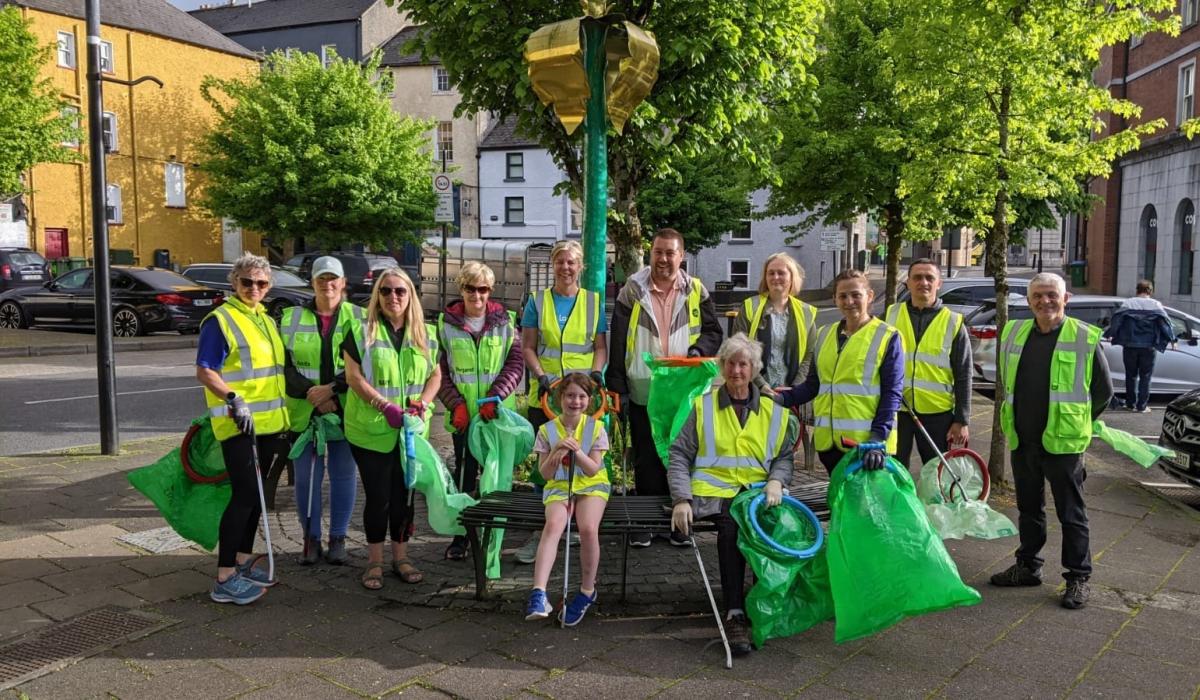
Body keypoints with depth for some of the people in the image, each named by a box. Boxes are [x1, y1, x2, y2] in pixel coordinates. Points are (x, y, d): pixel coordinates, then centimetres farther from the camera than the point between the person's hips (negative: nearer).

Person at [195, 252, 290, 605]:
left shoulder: (266, 320, 16)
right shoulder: (220, 320, -9)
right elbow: (205, 371, -15)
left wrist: (282, 422, 21)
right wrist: (234, 399, -29)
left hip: (268, 423, 8)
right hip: (237, 424, -8)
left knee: (255, 493, 15)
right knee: (245, 494, -10)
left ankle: (244, 560, 28)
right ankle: (225, 578, -4)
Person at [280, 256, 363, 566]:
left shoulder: (358, 318, 4)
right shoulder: (292, 318, 7)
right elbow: (285, 364, 0)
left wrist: (332, 388, -16)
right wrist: (312, 395, -13)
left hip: (345, 410, -1)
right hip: (304, 412, 1)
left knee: (343, 473, 4)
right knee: (306, 475, 5)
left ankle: (338, 538, 17)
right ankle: (311, 538, 18)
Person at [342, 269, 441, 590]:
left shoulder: (425, 334, 9)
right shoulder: (362, 331, -2)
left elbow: (436, 374, 12)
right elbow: (353, 376, -8)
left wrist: (423, 402, -7)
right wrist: (385, 406, -17)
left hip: (411, 429, 3)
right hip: (371, 430, -3)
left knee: (403, 494, 10)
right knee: (378, 495, 2)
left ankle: (400, 557, 24)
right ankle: (375, 561, 17)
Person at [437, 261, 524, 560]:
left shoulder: (504, 322, 2)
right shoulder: (446, 323, 2)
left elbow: (516, 364, -2)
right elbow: (439, 370, 2)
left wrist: (495, 397, -14)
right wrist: (456, 404, -9)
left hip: (497, 413, 0)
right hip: (463, 415, 0)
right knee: (464, 474, 3)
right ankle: (460, 536, 14)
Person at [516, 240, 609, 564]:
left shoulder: (593, 301, 10)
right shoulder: (537, 301, 8)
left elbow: (601, 346, 11)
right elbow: (527, 347, 4)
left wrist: (596, 371, -7)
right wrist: (542, 376, -11)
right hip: (545, 394, 0)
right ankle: (540, 531, 6)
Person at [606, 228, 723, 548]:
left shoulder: (696, 291, 5)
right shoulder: (633, 290, 0)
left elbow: (713, 330, 10)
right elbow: (618, 343, -1)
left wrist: (698, 351, -12)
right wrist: (617, 387, -6)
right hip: (643, 391, -1)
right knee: (646, 461, 7)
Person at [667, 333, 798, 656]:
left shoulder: (773, 413, 19)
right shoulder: (704, 407, 13)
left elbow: (784, 456, 18)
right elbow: (679, 455, 7)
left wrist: (776, 480, -6)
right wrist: (681, 499, -8)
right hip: (714, 490, -1)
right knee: (731, 525, -35)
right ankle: (734, 613, -29)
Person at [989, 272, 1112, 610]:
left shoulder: (1085, 338, -6)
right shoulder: (1014, 333, 7)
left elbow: (1104, 391, 3)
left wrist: (1077, 423, 10)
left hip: (1062, 442, -5)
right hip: (1022, 440, 5)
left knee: (1071, 513, 4)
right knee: (1028, 508, 16)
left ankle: (1079, 577, 15)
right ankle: (1028, 567, 29)